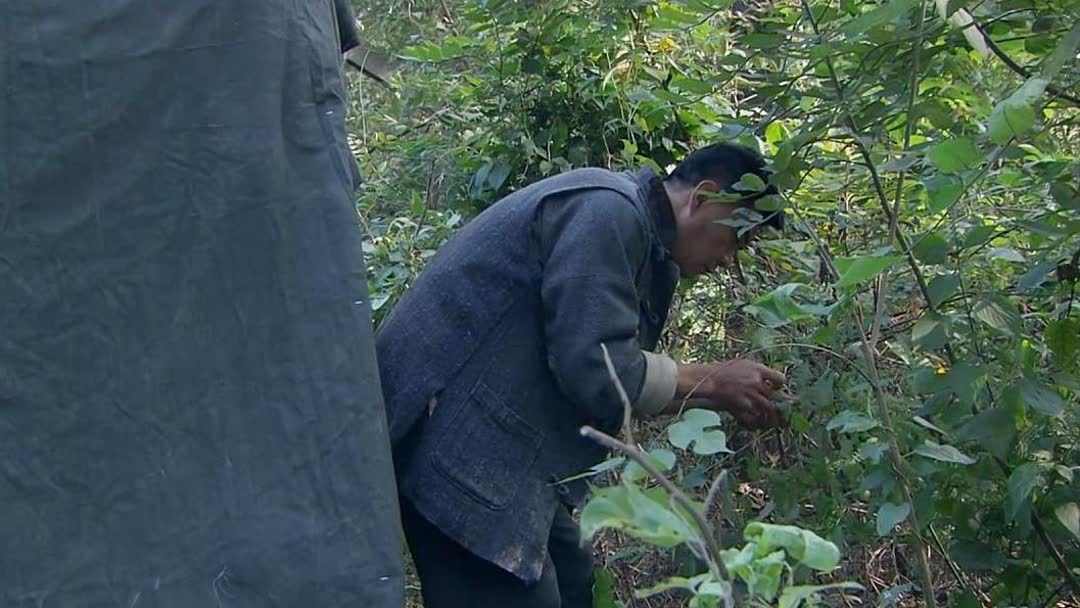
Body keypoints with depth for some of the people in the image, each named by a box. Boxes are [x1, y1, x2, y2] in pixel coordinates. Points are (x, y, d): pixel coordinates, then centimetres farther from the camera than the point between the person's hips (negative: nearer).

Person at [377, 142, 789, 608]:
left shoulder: (635, 228, 15)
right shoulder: (609, 211, -18)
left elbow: (621, 369, 16)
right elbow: (598, 372, -23)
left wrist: (722, 401, 9)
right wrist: (714, 382, -10)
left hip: (492, 440, 11)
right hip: (451, 443, -11)